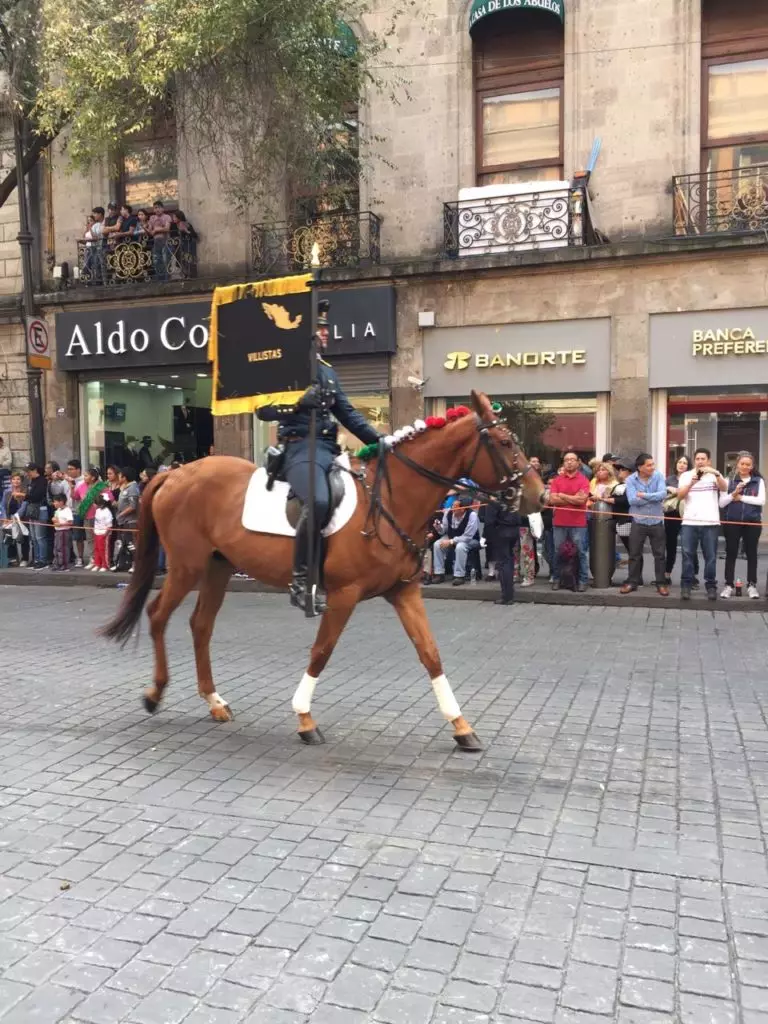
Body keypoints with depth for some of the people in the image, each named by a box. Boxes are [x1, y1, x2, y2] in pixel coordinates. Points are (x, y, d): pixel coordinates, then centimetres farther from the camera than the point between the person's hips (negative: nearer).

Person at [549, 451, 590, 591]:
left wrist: (562, 495, -4)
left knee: (580, 552, 0)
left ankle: (582, 581, 6)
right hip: (559, 522, 2)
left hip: (578, 523, -2)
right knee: (558, 552, 6)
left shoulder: (583, 480, 0)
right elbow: (552, 499, -5)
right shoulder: (556, 480, 8)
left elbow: (582, 499, -13)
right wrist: (574, 498, -9)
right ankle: (556, 579, 16)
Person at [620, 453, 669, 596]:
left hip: (656, 522, 1)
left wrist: (644, 495, -18)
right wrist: (654, 497, -15)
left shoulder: (658, 476, -4)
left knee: (660, 554, 7)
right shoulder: (631, 479, -7)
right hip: (638, 522, -1)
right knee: (634, 554, 7)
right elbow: (632, 500, -19)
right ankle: (632, 582, 19)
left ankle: (661, 583, 18)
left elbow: (663, 494, -18)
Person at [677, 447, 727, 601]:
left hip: (710, 522, 0)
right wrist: (691, 482, -19)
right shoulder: (686, 475, 8)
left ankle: (711, 586, 10)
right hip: (689, 522, 0)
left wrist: (716, 473, -28)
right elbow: (680, 496, -3)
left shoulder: (715, 475, 8)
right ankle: (686, 585, 3)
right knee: (687, 554, -2)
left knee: (710, 556, 3)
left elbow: (724, 488, -11)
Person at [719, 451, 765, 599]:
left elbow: (761, 500, -9)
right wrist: (734, 493, -15)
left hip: (752, 523, 0)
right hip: (732, 522, 0)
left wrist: (741, 497, -9)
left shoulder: (759, 481, 4)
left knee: (751, 553, 8)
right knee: (731, 553, 4)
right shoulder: (729, 480, 3)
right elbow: (721, 503, 0)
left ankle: (752, 585, 17)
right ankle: (728, 585, 10)